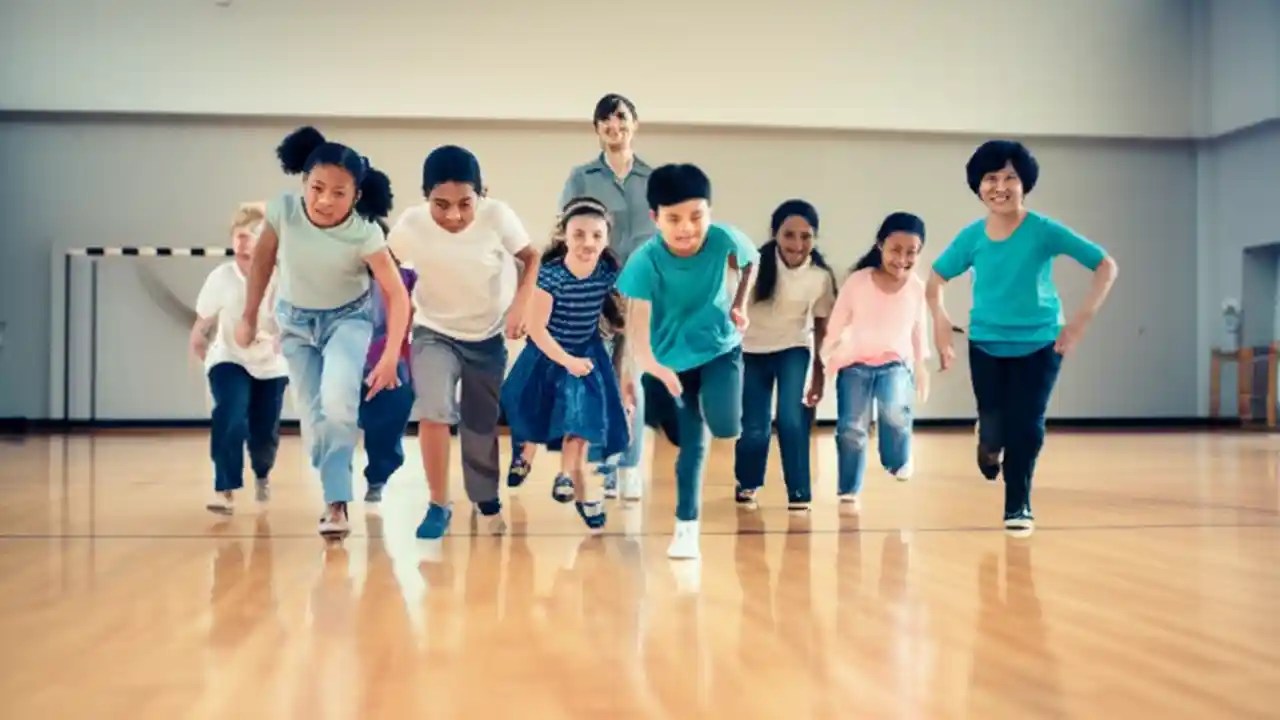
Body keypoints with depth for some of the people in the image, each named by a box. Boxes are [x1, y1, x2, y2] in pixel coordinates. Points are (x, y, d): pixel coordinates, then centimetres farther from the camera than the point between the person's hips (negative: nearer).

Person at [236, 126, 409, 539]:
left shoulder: (365, 233, -29)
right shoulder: (283, 211, -23)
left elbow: (397, 294, -22)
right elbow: (262, 260, -4)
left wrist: (391, 357, -29)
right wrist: (249, 317, 3)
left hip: (347, 319, -3)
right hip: (296, 321, 3)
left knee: (338, 402, -27)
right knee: (316, 414, 2)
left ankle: (336, 502, -11)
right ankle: (335, 501, 17)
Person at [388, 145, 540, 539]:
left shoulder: (497, 216, -25)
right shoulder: (410, 225, -24)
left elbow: (531, 258, -8)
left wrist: (519, 306, -20)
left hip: (489, 336, 1)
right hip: (435, 333, -1)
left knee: (483, 423, 11)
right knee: (433, 410, -23)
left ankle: (487, 501, 38)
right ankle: (438, 506, -4)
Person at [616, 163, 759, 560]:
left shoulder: (724, 239, -22)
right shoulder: (644, 261, -28)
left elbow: (749, 261, 3)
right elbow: (637, 321, -38)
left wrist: (739, 305, -3)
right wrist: (648, 363, -56)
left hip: (721, 349, 1)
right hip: (672, 359, 0)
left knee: (725, 426, -20)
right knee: (691, 442, 2)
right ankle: (686, 525, 17)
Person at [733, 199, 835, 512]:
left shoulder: (821, 276, -15)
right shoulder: (755, 263, -21)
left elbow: (821, 323, -1)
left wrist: (820, 370, 3)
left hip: (793, 349, 0)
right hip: (752, 350, 0)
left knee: (791, 418, -14)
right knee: (754, 426, 2)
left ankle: (799, 492, 3)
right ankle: (747, 484, 29)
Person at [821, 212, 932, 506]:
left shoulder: (918, 287, -5)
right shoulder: (857, 281, -13)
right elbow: (836, 325, -4)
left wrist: (921, 367, 19)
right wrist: (824, 365, -2)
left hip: (896, 364, 1)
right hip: (856, 365, -1)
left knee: (896, 412, -28)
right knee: (851, 428, -5)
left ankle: (898, 462, 1)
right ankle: (848, 491, 15)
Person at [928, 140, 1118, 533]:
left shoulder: (1044, 230, -15)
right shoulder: (972, 236, -7)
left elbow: (1106, 265, -13)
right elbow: (937, 276, 8)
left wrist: (1082, 318, -21)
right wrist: (938, 316, -10)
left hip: (1039, 343, -1)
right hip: (987, 343, 2)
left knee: (1026, 427, -3)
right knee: (994, 428, 2)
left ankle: (1018, 506, 17)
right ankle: (990, 446, 42)